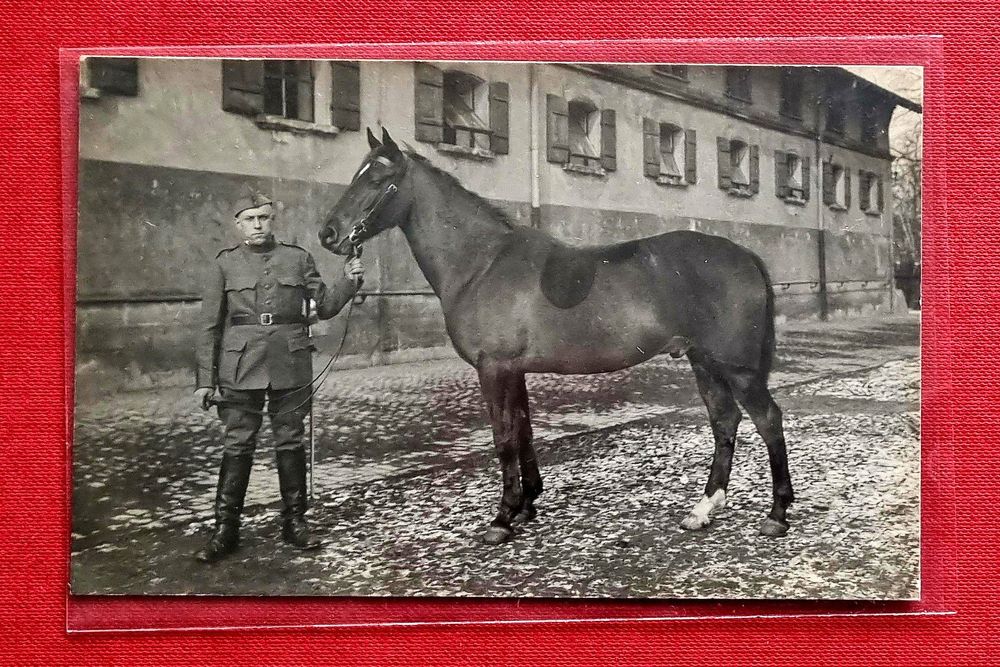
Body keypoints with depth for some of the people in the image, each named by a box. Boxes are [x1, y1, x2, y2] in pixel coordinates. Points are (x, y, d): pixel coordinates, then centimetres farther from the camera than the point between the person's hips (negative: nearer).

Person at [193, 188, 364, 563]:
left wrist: (349, 282, -7)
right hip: (241, 366, -1)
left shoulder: (298, 258, 6)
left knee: (290, 443, 8)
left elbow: (325, 307, 11)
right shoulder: (226, 263, 4)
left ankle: (294, 522, 20)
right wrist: (205, 380, -1)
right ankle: (225, 530, 13)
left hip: (290, 365, 1)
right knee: (237, 445, 2)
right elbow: (209, 326, 3)